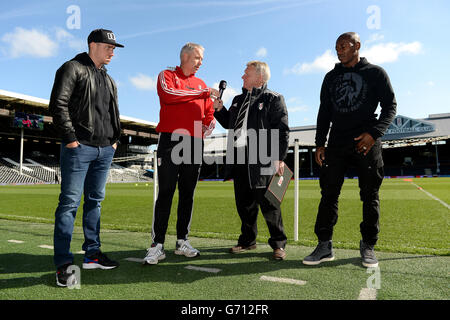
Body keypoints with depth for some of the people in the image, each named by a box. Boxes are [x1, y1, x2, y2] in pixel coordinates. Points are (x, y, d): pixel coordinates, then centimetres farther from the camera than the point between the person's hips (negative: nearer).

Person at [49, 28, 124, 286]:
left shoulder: (108, 79, 22)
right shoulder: (73, 68, -1)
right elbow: (58, 104, -10)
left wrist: (115, 139, 12)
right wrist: (70, 138, -14)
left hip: (105, 150, 8)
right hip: (80, 147, -7)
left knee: (95, 200, 11)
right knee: (70, 201, -7)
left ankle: (92, 254, 20)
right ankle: (64, 263, -2)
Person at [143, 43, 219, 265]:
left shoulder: (201, 84, 21)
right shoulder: (167, 76, 8)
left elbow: (209, 114, 23)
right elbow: (168, 94, -15)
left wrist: (209, 126, 0)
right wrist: (203, 92, -13)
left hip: (194, 144, 5)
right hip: (170, 140, -4)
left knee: (188, 194, 6)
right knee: (165, 193, -6)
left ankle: (182, 241, 14)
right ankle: (157, 245, -2)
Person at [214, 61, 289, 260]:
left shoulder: (273, 99, 0)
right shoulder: (238, 100, 21)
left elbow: (282, 131, -6)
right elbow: (229, 124, 29)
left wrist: (279, 158, -14)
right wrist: (219, 109, 13)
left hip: (261, 160, -6)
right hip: (239, 158, 7)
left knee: (268, 203, -2)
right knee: (244, 203, 12)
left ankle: (278, 244, 11)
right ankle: (247, 240, 25)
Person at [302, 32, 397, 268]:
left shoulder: (375, 73, 7)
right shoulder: (331, 77, 17)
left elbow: (390, 106, 2)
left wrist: (374, 132, -14)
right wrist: (319, 143, 6)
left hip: (366, 143, -2)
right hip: (337, 144, 3)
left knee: (370, 196, 2)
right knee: (329, 194, -3)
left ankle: (368, 246, 15)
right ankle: (324, 245, 3)